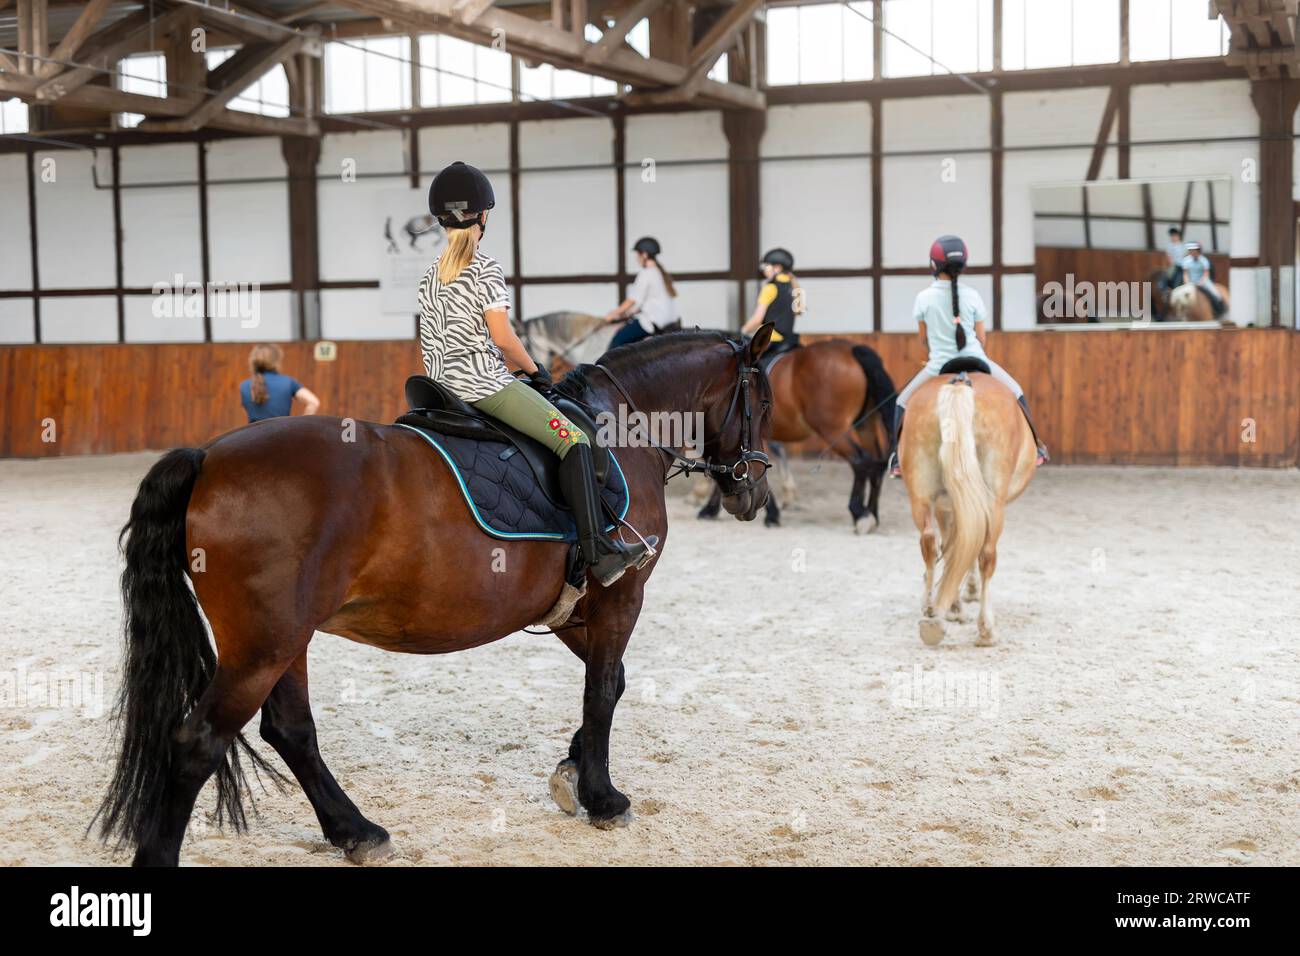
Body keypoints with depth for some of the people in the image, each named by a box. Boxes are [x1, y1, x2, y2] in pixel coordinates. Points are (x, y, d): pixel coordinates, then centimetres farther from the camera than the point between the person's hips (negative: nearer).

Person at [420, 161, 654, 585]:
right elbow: (502, 336, -15)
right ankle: (599, 552, -21)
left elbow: (428, 343, 15)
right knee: (573, 441, -10)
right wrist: (535, 369, -1)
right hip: (487, 382, -9)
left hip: (445, 389, 9)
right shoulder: (486, 268, -10)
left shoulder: (430, 276, 13)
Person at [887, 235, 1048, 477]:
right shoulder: (972, 296, -6)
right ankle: (1033, 447, 30)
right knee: (1016, 393, 26)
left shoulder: (924, 298, -8)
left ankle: (897, 458, 9)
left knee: (903, 403, 20)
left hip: (939, 366, -1)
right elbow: (981, 338, 3)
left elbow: (923, 339, 5)